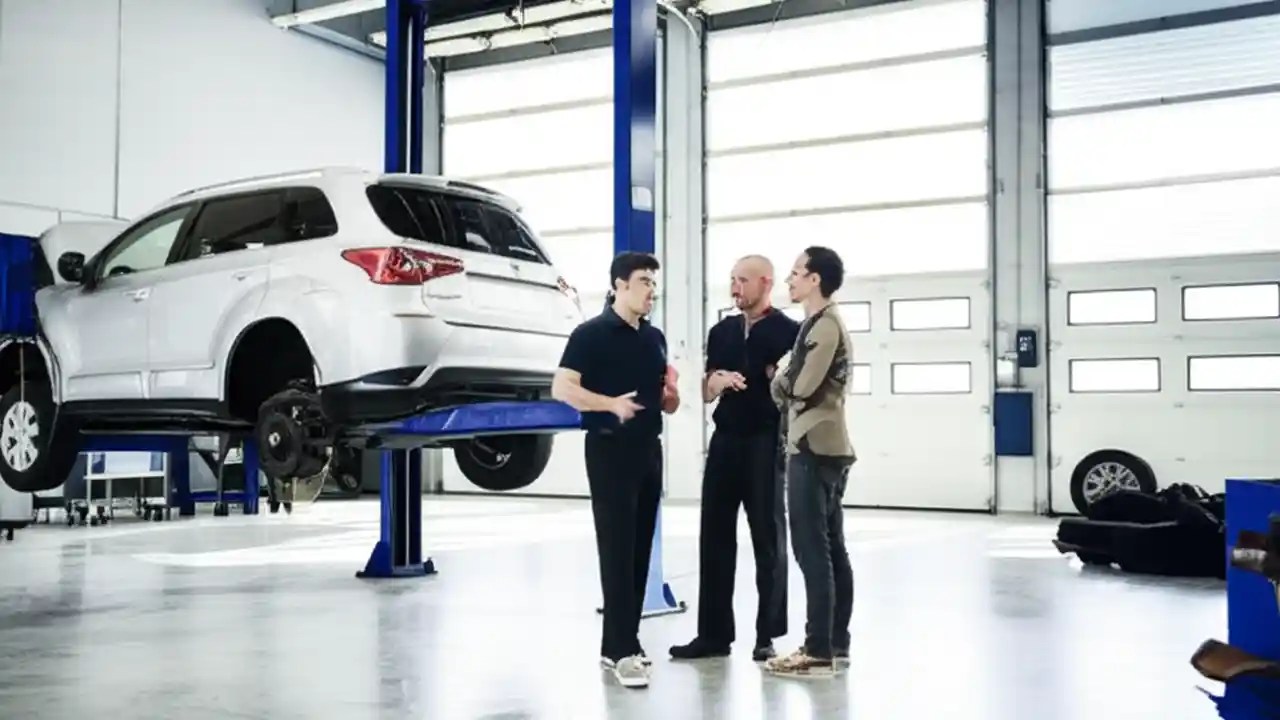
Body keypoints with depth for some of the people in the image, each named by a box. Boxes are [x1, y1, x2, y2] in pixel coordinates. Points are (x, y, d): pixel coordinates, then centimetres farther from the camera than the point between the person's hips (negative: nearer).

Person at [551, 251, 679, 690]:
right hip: (609, 449, -7)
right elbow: (562, 388, -15)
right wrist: (611, 404, -26)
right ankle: (624, 651, -7)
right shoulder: (591, 334, -7)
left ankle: (616, 644, 16)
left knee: (640, 551, 8)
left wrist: (670, 394, -2)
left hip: (649, 449, 7)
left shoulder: (655, 338, 14)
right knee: (616, 550, -8)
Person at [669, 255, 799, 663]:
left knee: (768, 538, 3)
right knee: (715, 536, 5)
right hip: (725, 441, 6)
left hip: (766, 442, -5)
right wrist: (717, 381, -3)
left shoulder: (788, 331, -3)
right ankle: (713, 633, 12)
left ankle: (767, 636, 11)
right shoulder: (721, 332, 15)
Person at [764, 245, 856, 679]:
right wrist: (784, 384, 2)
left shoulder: (823, 324, -11)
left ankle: (819, 653, -9)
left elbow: (802, 385, -19)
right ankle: (836, 642, 17)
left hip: (814, 449, -10)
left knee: (811, 551, -10)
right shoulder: (823, 323, 21)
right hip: (826, 446, 10)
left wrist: (777, 379, 0)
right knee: (831, 549, 11)